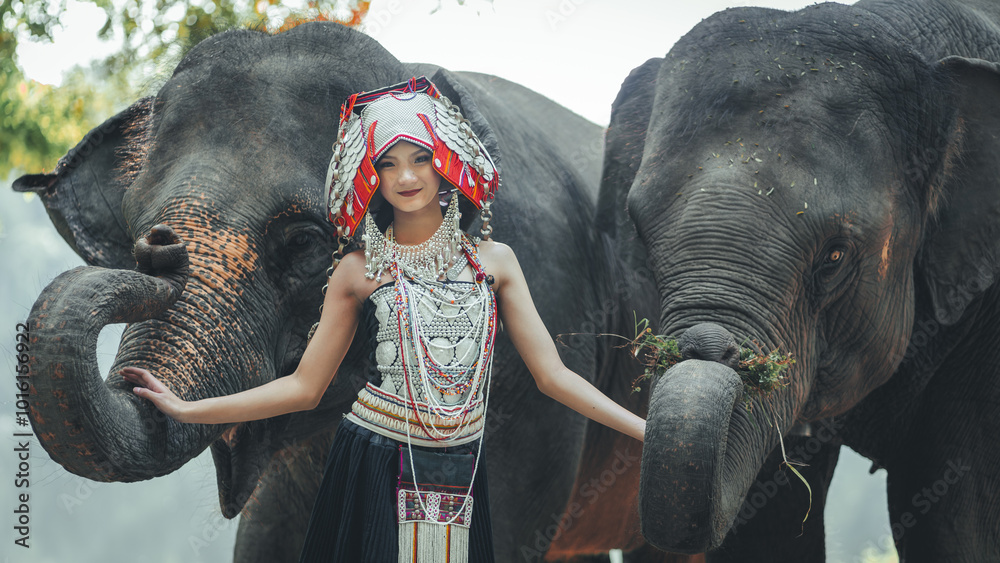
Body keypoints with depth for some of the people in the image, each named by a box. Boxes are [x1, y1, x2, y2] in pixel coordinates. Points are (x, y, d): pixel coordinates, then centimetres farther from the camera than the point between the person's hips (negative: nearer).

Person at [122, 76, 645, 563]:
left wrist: (648, 430, -3)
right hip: (372, 469, -1)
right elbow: (304, 386, 4)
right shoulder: (359, 271, 4)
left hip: (459, 475, 1)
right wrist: (186, 410, -3)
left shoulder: (493, 260, 7)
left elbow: (552, 375, 5)